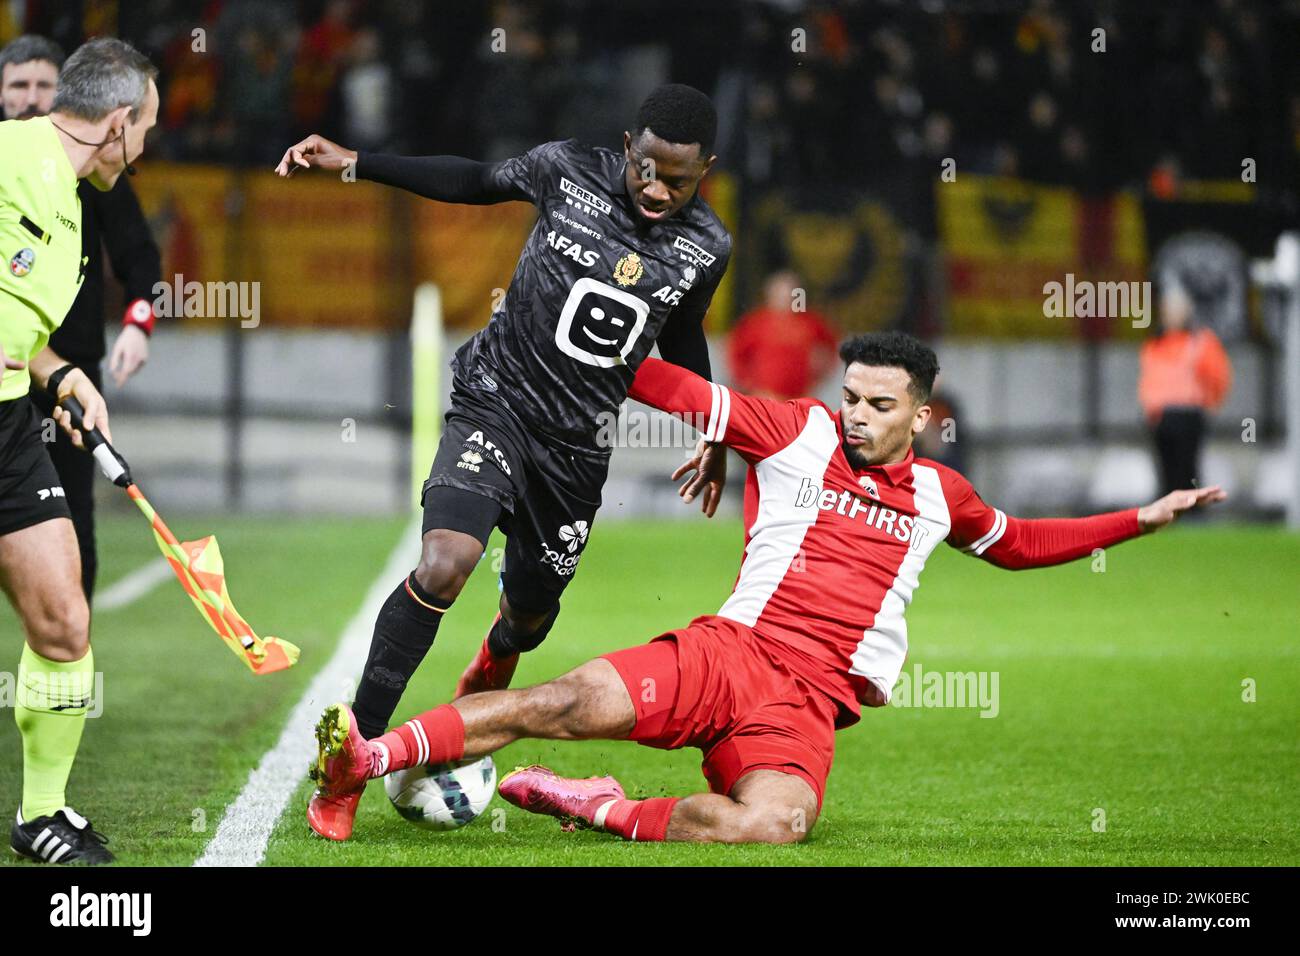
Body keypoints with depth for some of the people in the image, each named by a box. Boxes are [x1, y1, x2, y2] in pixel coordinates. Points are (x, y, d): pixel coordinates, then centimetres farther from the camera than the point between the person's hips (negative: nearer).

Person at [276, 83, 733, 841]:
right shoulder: (567, 172, -11)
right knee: (443, 567, -25)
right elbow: (475, 182, 6)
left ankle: (493, 665, 59)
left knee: (531, 613, 17)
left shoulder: (707, 247, -4)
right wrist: (353, 163, 3)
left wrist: (715, 434, 24)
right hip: (495, 403, -3)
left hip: (577, 446, 3)